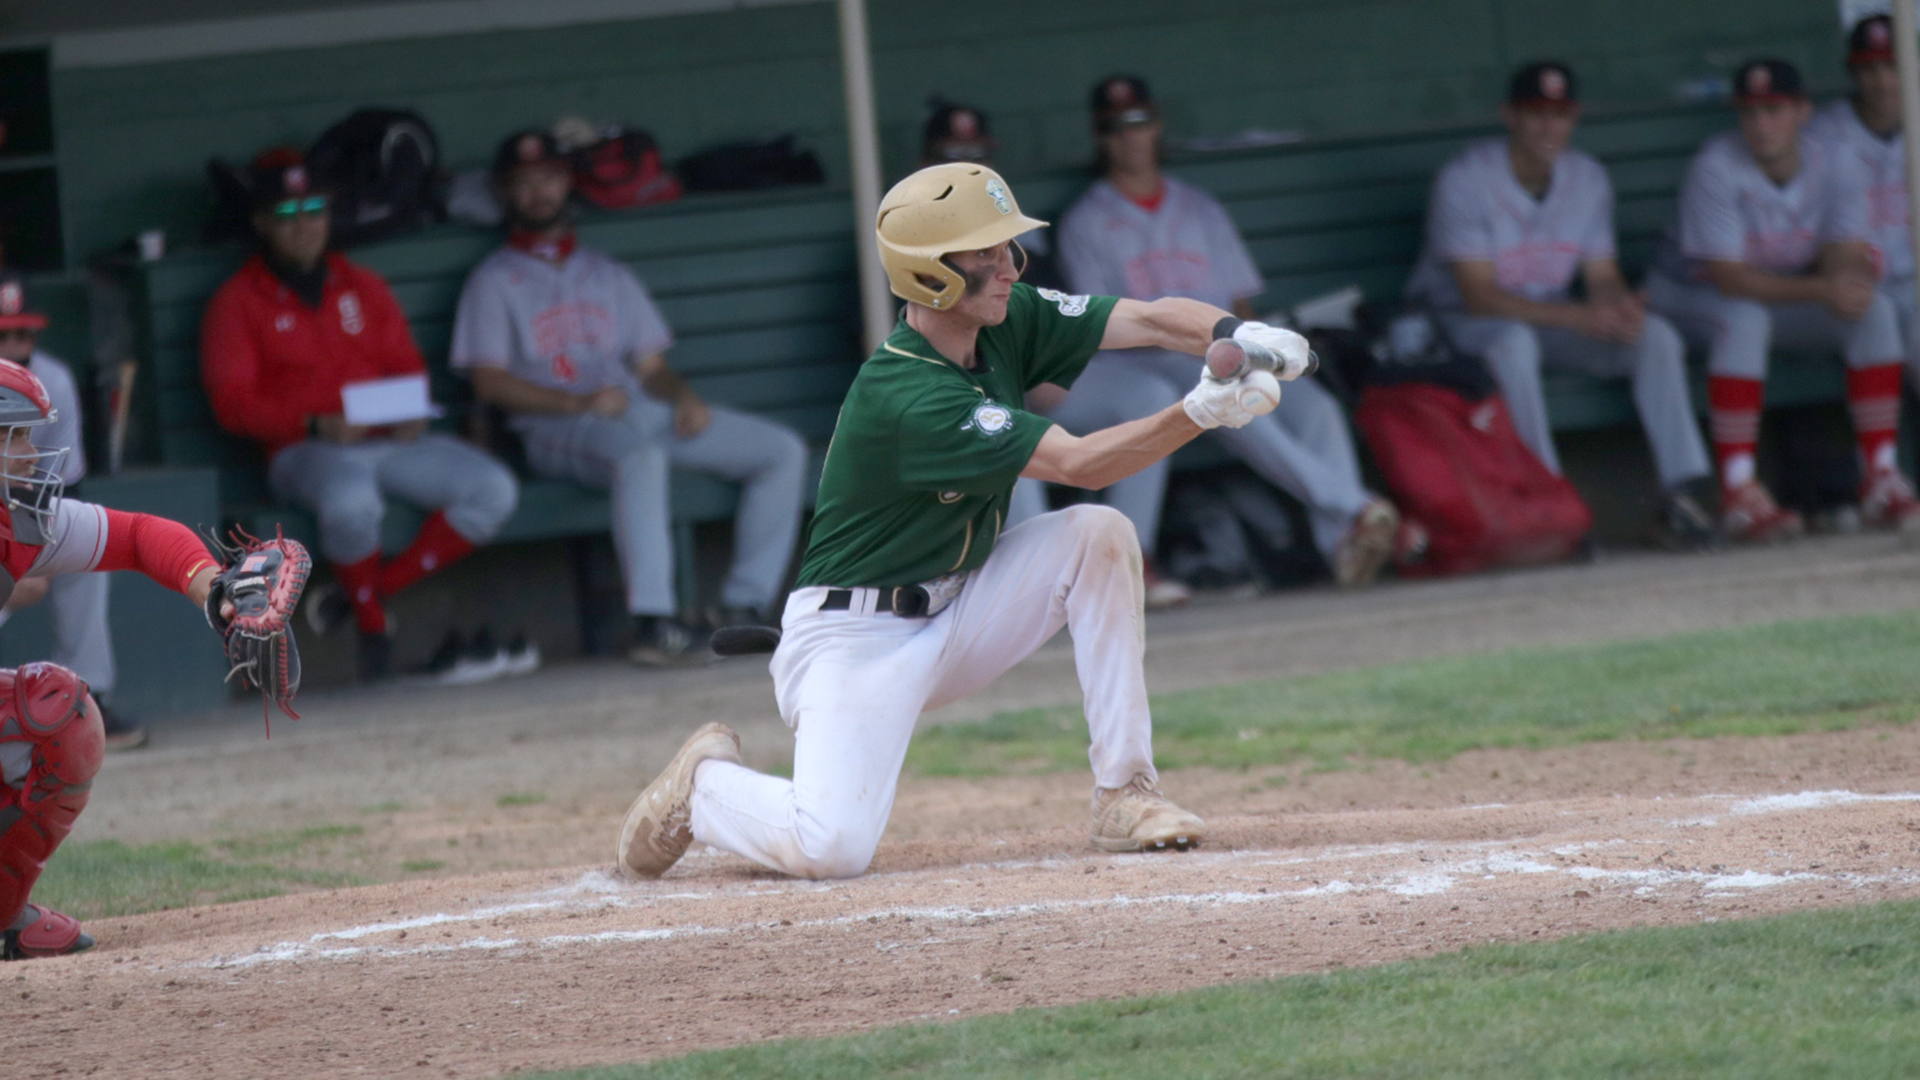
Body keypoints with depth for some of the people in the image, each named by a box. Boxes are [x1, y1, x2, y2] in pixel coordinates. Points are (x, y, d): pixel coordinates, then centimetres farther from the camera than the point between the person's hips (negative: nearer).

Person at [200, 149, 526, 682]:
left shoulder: (362, 287, 20)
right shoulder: (237, 302, 4)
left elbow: (407, 366, 19)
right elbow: (232, 402, -5)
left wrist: (412, 414, -6)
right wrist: (314, 425, -20)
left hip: (390, 440, 6)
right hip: (303, 452, -6)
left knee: (494, 490, -17)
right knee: (350, 499, -41)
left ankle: (361, 595, -15)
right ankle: (375, 633, -19)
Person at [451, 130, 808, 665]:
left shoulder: (609, 276, 29)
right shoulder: (495, 280, 12)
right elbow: (489, 381, -2)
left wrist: (684, 396, -3)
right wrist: (578, 402, -17)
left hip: (641, 409, 6)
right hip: (557, 430, -6)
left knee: (784, 451, -10)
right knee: (639, 453, -42)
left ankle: (744, 607, -15)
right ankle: (654, 623, -50)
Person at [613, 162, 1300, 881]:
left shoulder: (1010, 322, -3)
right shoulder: (904, 399, -28)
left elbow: (1153, 321, -10)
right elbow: (1081, 464, -31)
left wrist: (1240, 335, -32)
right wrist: (1203, 411, -43)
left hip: (954, 617, 8)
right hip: (857, 638, -8)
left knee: (1098, 534, -13)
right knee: (831, 847, -26)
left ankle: (1123, 795, -8)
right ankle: (703, 784, 10)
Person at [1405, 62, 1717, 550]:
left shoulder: (1587, 178, 0)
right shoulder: (1465, 180, -20)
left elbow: (1602, 276, 0)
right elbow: (1479, 295, -25)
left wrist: (1623, 304, -27)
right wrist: (1577, 317, -35)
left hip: (1550, 317, 6)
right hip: (1458, 322, -6)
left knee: (1657, 336, -15)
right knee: (1513, 342, -40)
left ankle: (1680, 495, -20)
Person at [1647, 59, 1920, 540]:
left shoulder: (1827, 168, -8)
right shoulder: (1716, 169, -24)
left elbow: (1844, 257, -16)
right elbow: (1730, 279, -31)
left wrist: (1851, 281, -42)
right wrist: (1820, 290, -43)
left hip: (1785, 294, 5)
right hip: (1691, 297, -5)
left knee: (1874, 310, -18)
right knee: (1745, 319, -38)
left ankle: (1880, 478, -17)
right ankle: (1738, 494, -39)